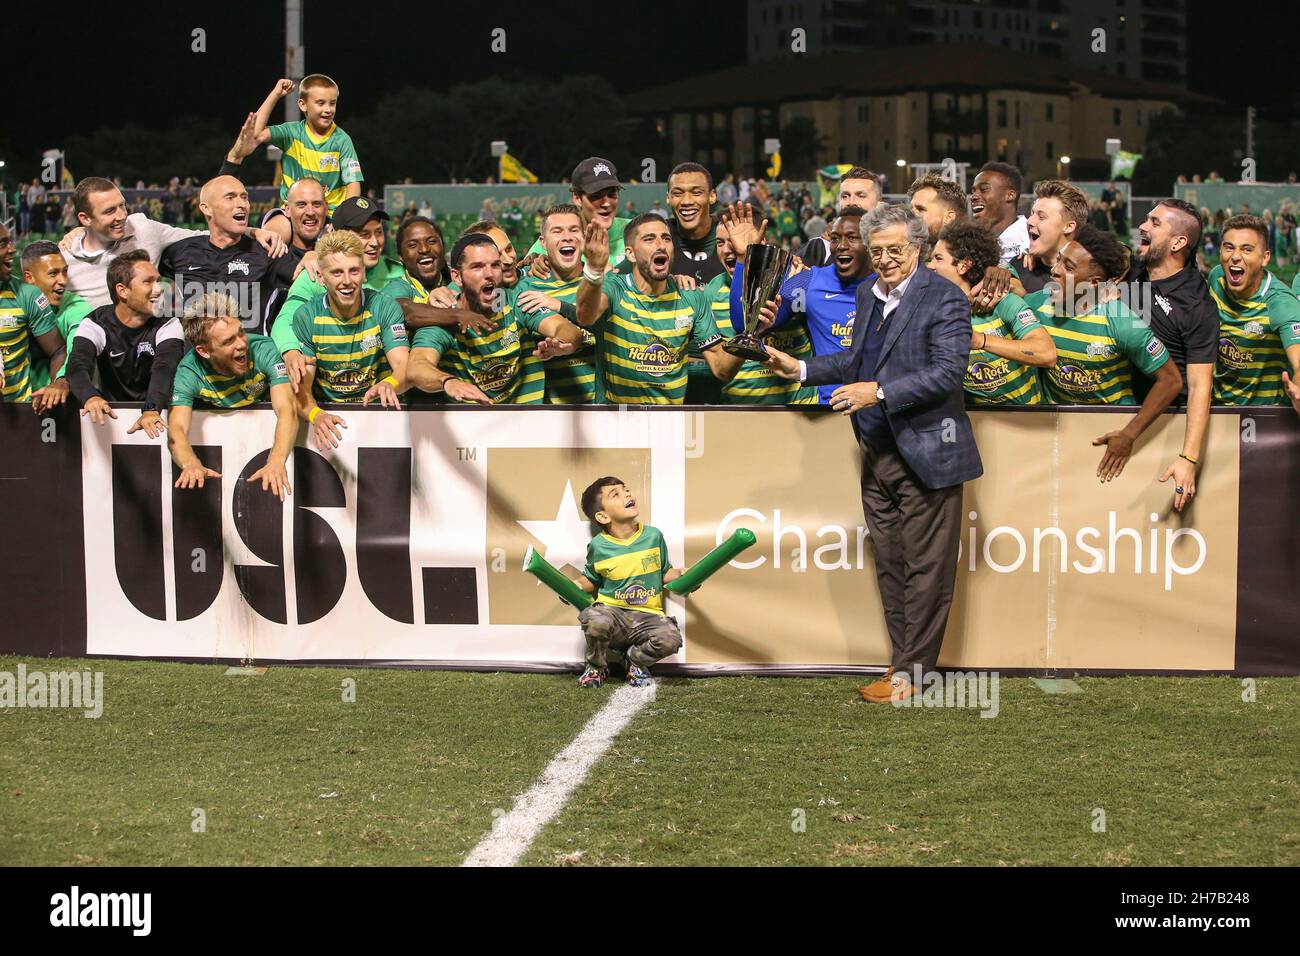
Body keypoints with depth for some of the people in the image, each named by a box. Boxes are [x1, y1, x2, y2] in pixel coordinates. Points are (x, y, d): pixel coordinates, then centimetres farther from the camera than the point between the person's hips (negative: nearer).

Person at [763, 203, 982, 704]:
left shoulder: (944, 298, -13)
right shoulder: (868, 293, 11)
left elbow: (947, 372, -21)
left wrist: (879, 392, -24)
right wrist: (802, 369, 12)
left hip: (923, 453, -8)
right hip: (877, 453, 8)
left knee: (924, 567, 1)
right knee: (889, 565, 14)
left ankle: (909, 672, 7)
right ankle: (903, 661, 24)